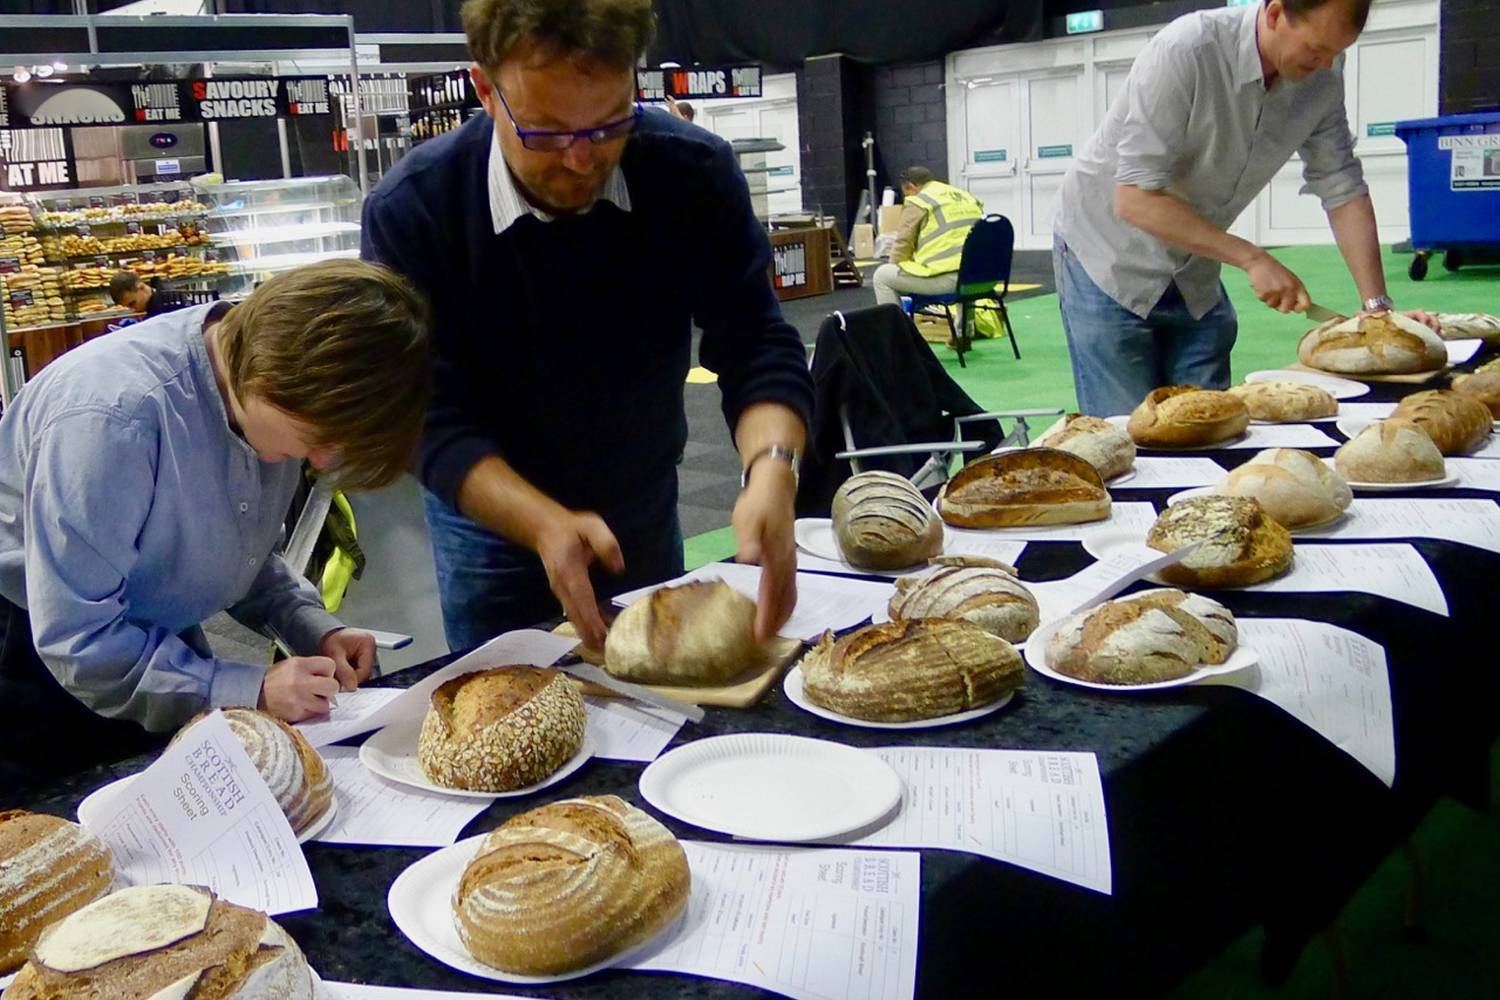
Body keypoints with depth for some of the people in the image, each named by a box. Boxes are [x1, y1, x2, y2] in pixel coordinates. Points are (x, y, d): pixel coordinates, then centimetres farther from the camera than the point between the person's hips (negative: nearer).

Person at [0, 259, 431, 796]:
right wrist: (251, 691, -30)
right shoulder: (113, 414, -34)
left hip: (160, 642, 7)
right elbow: (77, 642, -29)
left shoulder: (268, 401, -11)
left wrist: (313, 628, -10)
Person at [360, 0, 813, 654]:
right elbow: (433, 420, -25)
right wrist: (545, 524, -42)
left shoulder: (695, 175, -20)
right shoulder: (412, 211, -25)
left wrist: (772, 469, -42)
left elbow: (755, 347, -20)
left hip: (646, 513, 2)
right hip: (493, 525, -2)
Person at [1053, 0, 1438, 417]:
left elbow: (1342, 189, -3)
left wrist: (1378, 305, -11)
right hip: (1109, 263, -6)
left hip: (1194, 277, 6)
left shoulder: (1322, 79, -8)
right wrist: (1251, 258, -27)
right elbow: (1135, 200, -28)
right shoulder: (1185, 52, -26)